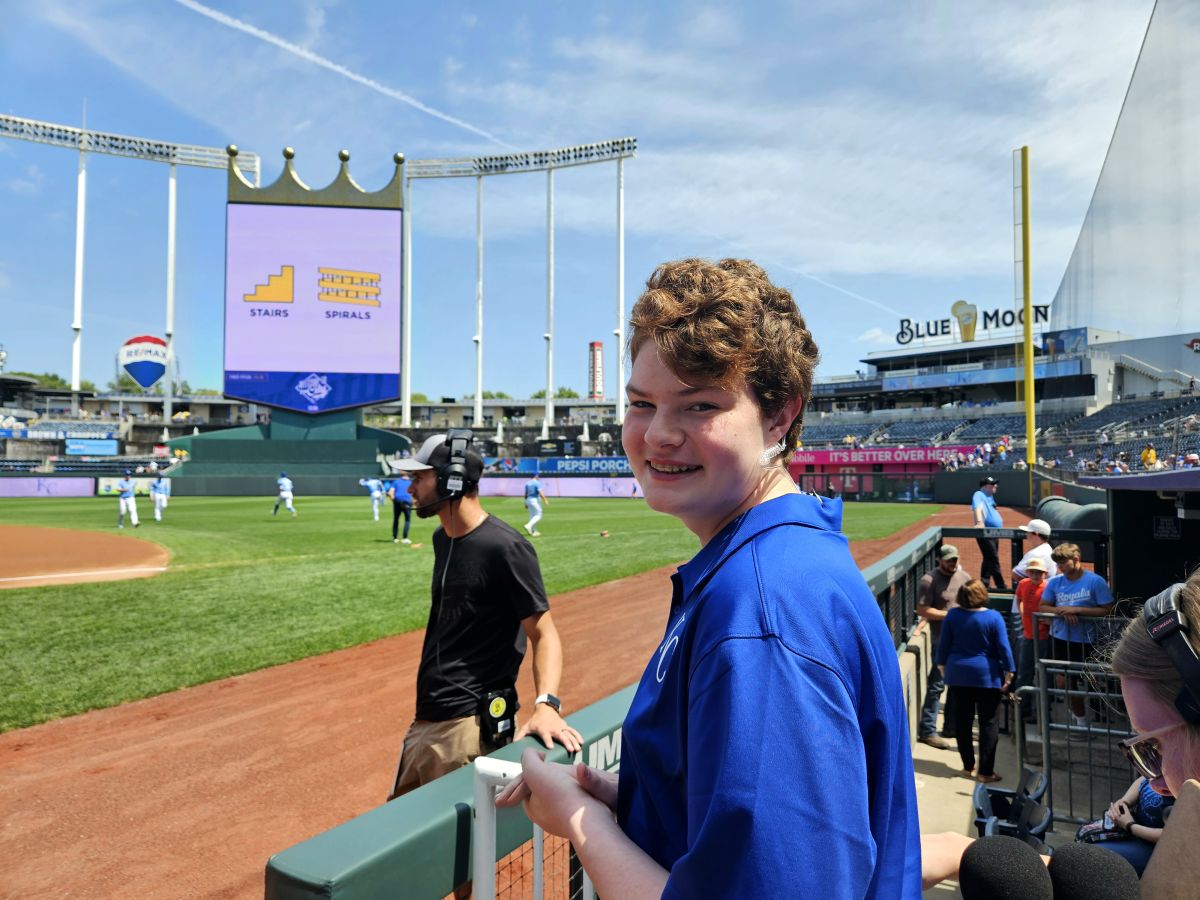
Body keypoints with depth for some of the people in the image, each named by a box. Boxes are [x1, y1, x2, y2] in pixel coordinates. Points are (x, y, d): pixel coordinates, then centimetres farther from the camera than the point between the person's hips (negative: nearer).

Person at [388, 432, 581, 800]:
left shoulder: (505, 547, -17)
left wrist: (546, 705, -30)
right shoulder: (441, 539, 11)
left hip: (470, 727, -9)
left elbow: (544, 634, -16)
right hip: (423, 721, 9)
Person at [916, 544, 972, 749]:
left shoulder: (964, 577, 10)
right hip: (942, 641, -7)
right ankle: (927, 731, -1)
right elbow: (922, 610, -16)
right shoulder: (929, 580, -11)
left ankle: (951, 727, 27)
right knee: (937, 685, -7)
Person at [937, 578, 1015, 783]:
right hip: (987, 676, -3)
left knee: (962, 721, 11)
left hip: (958, 675, 3)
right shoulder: (993, 617, -10)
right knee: (988, 723, 4)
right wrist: (1009, 671, -1)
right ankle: (985, 772, 5)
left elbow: (943, 644, 2)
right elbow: (1003, 647, -10)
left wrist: (942, 665, 14)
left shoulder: (952, 615, -2)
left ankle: (968, 766, 19)